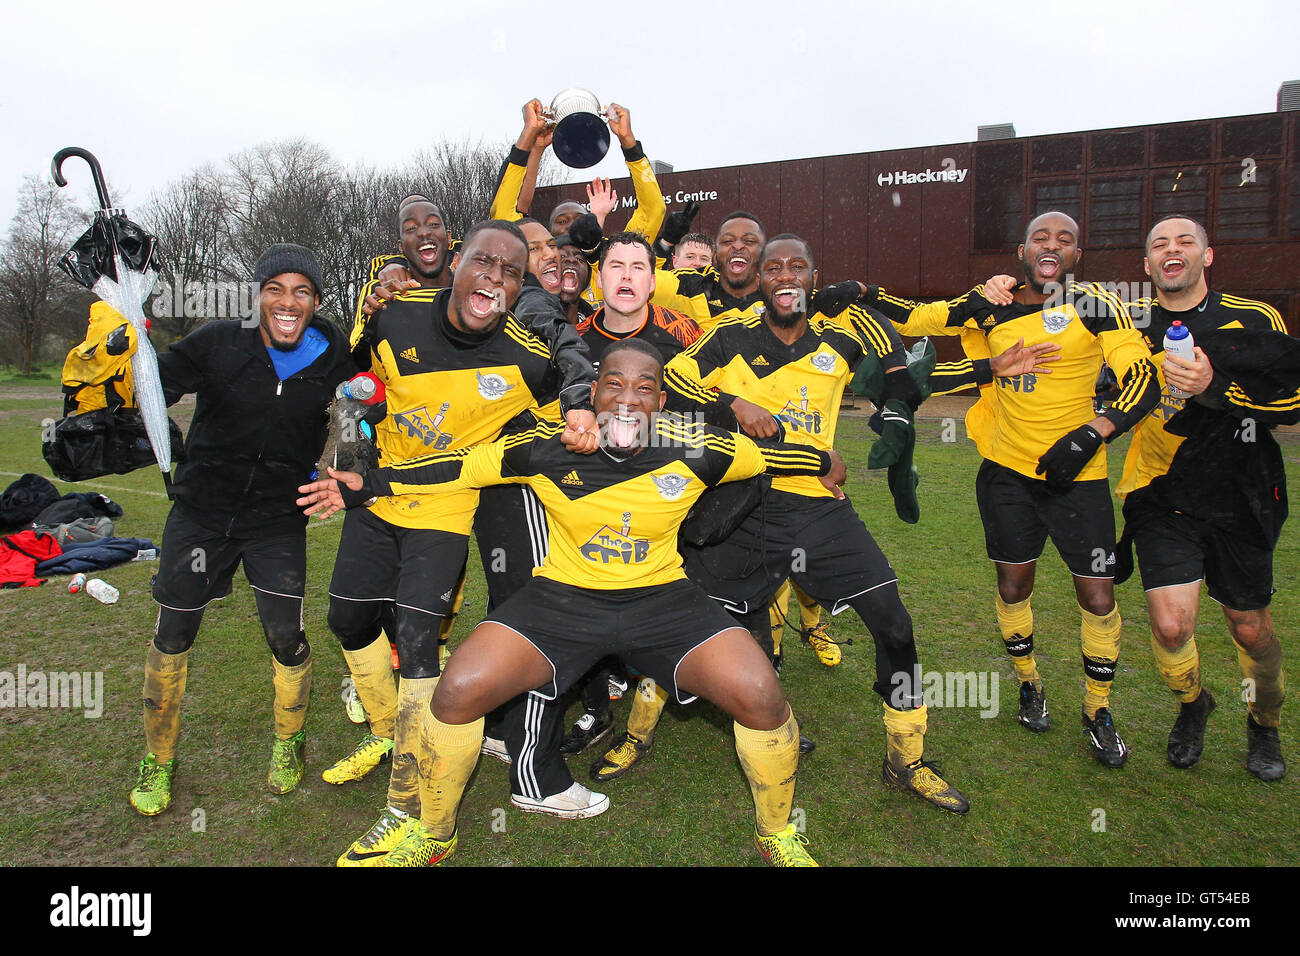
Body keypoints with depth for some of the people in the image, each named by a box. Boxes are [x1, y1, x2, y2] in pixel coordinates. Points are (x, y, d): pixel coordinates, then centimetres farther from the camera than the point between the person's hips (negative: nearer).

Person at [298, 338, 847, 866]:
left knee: (760, 696, -20)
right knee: (459, 691, -16)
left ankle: (777, 836, 13)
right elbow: (457, 466, -3)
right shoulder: (549, 447, -12)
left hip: (661, 596, 0)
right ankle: (432, 836, 16)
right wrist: (366, 486, -4)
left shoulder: (694, 450, -12)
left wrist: (826, 466, 22)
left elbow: (780, 456, 5)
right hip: (564, 597, 1)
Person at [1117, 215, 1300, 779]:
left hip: (1239, 502, 0)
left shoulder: (1254, 321, -1)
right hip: (1163, 500, 0)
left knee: (1249, 628, 11)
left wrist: (1216, 386, -25)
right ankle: (1192, 703, 23)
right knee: (1171, 624, -12)